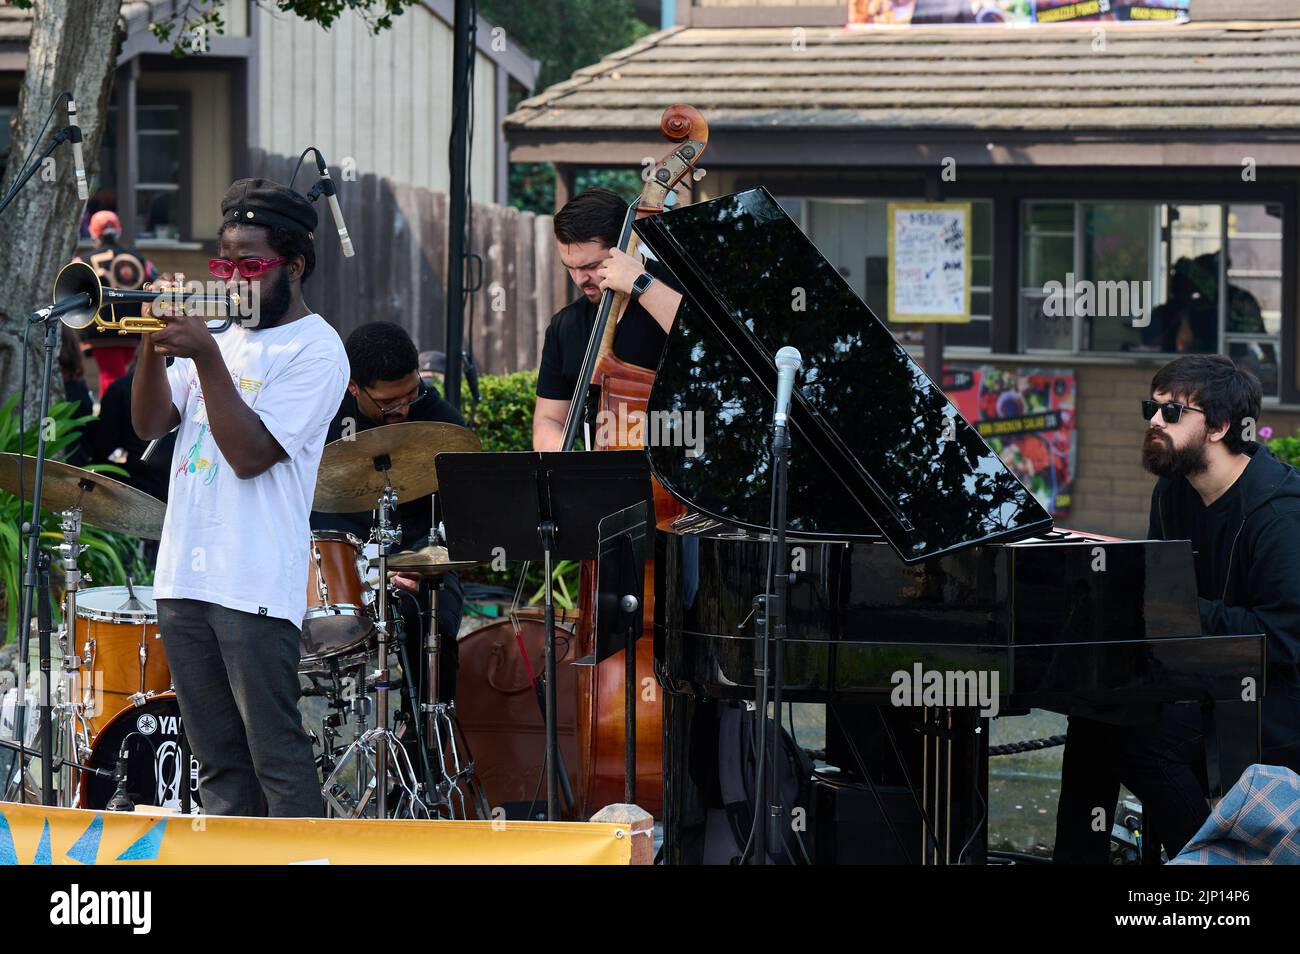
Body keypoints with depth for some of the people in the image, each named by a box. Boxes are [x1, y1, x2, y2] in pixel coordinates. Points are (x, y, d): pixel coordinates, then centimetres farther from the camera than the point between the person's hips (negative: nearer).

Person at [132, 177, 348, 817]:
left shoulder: (315, 350, -5)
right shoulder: (221, 336, 17)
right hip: (184, 574, 7)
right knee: (219, 763, 11)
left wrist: (205, 357, -18)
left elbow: (251, 454, -14)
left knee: (278, 761, -8)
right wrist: (153, 345, -5)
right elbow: (150, 423, 10)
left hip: (255, 586, -7)